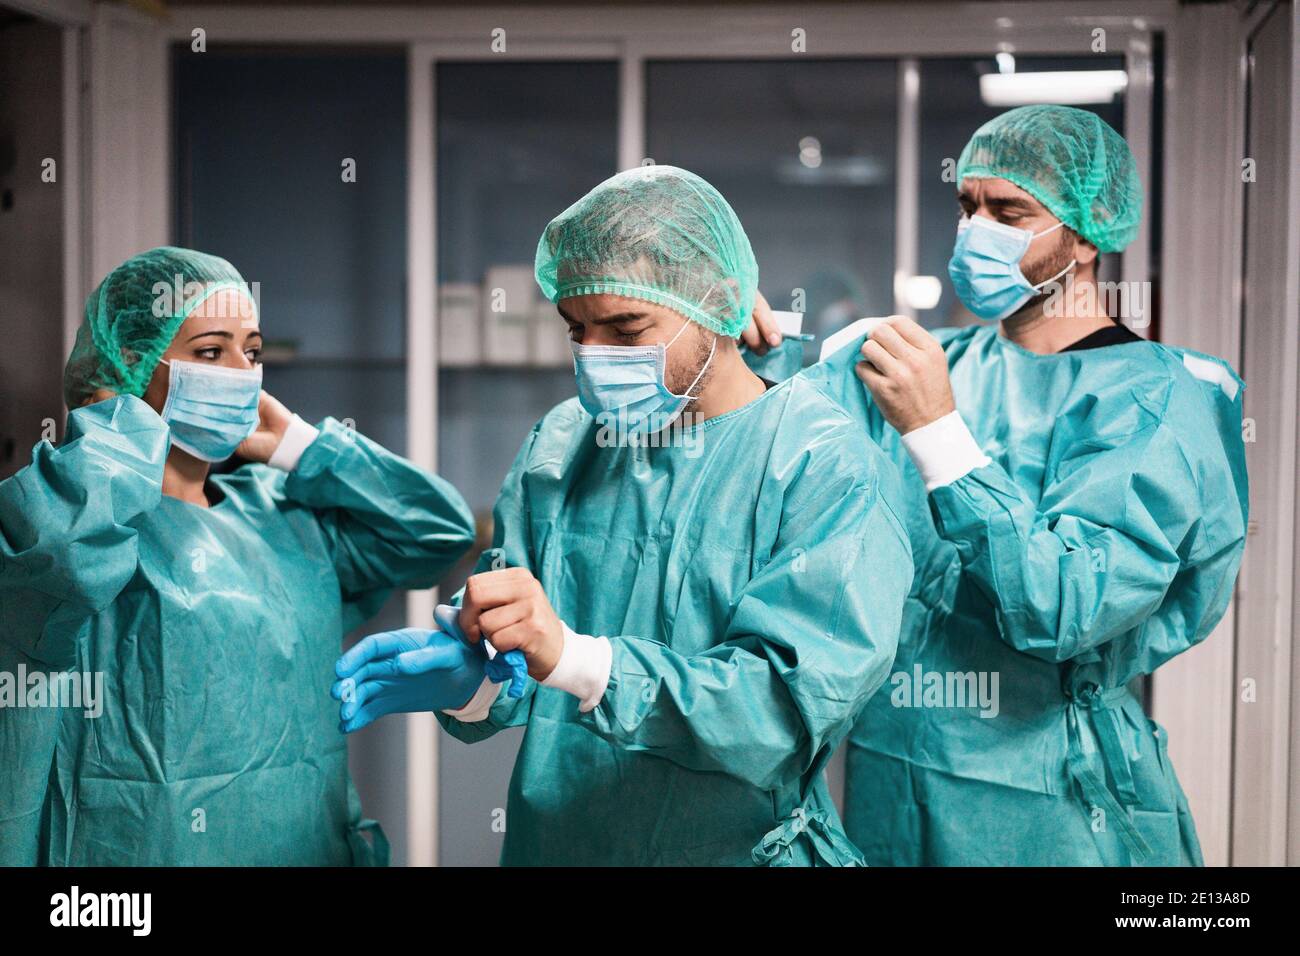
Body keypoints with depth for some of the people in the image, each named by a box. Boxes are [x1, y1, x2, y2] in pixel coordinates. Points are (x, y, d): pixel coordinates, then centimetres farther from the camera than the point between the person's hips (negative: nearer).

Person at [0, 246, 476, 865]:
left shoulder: (275, 514, 10)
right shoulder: (106, 514, -13)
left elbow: (440, 529, 9)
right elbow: (67, 533, -37)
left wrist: (291, 443, 3)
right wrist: (125, 414, -16)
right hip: (147, 850, -7)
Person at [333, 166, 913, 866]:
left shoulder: (829, 469, -16)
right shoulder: (556, 446, 0)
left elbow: (793, 703, -26)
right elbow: (513, 673, 0)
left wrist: (570, 657, -34)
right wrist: (467, 682, -24)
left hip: (739, 847, -4)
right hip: (548, 842, 4)